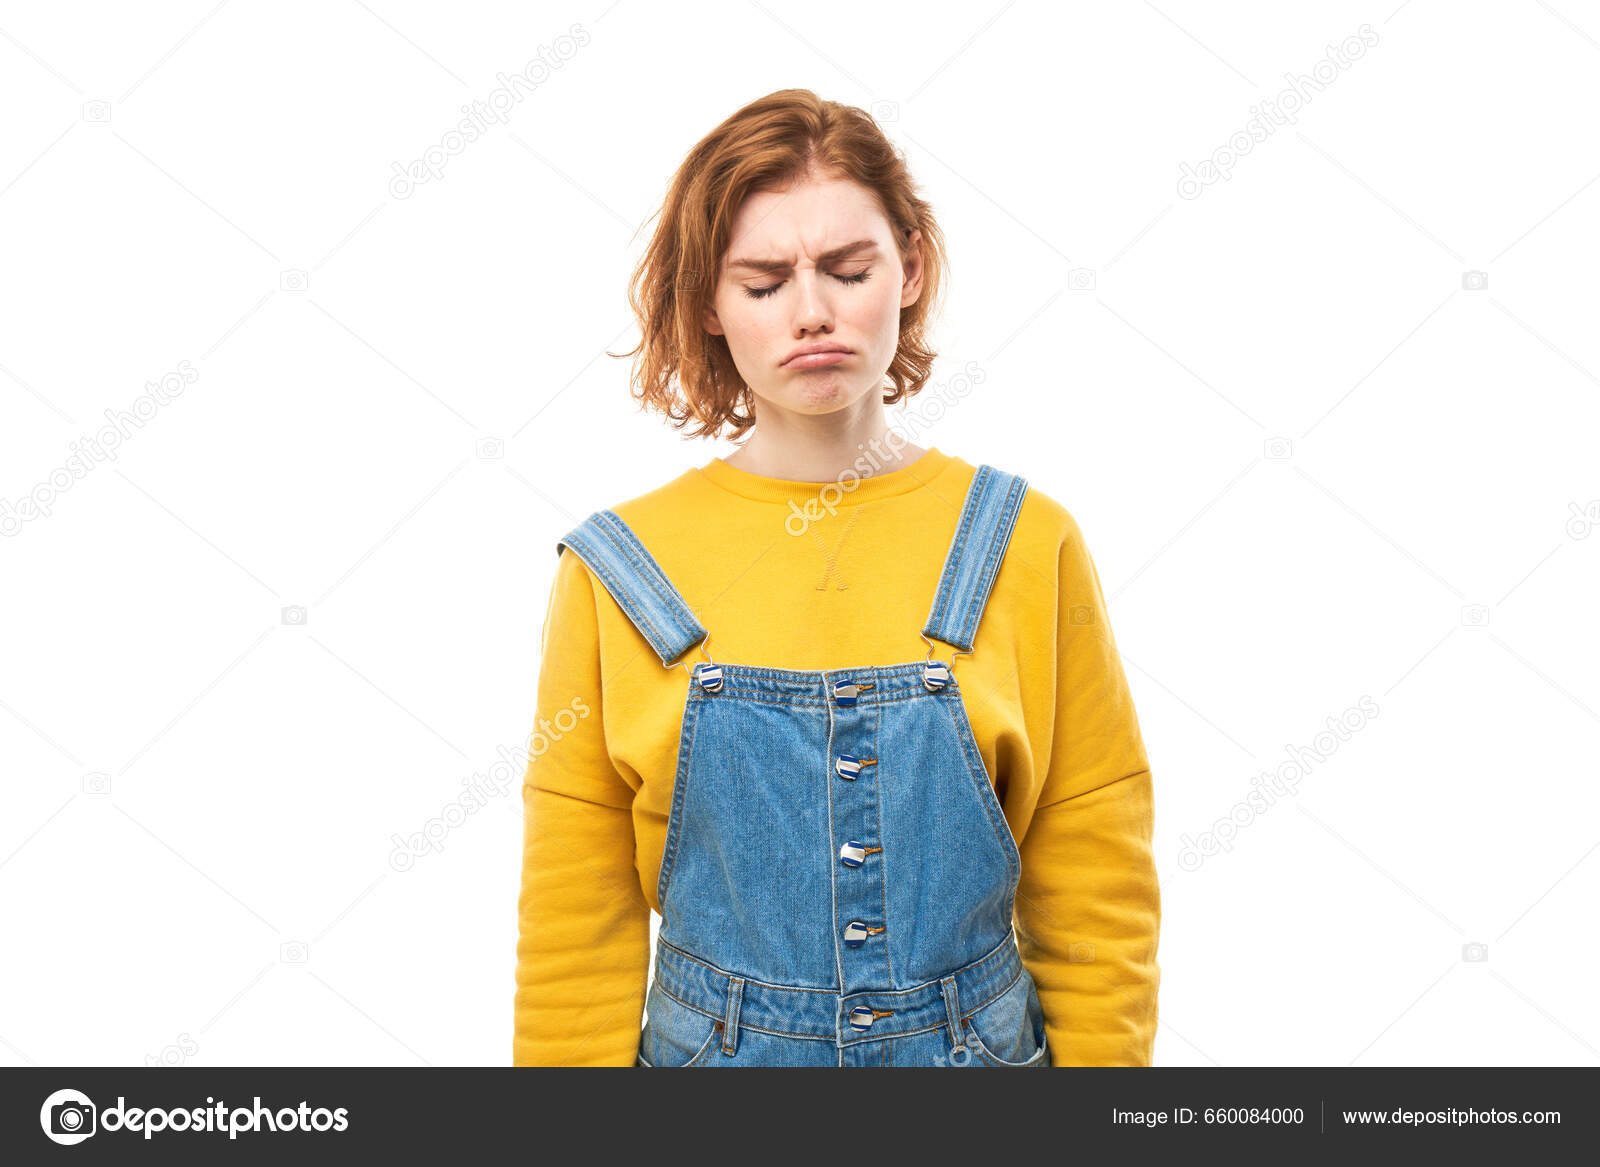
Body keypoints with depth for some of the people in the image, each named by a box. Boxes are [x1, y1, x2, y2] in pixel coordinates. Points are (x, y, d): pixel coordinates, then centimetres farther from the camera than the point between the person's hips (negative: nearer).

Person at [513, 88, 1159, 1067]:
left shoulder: (1026, 545, -8)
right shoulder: (619, 573, -9)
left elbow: (1096, 900, -3)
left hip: (980, 1038, 1)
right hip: (707, 1040, 0)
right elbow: (577, 931, -4)